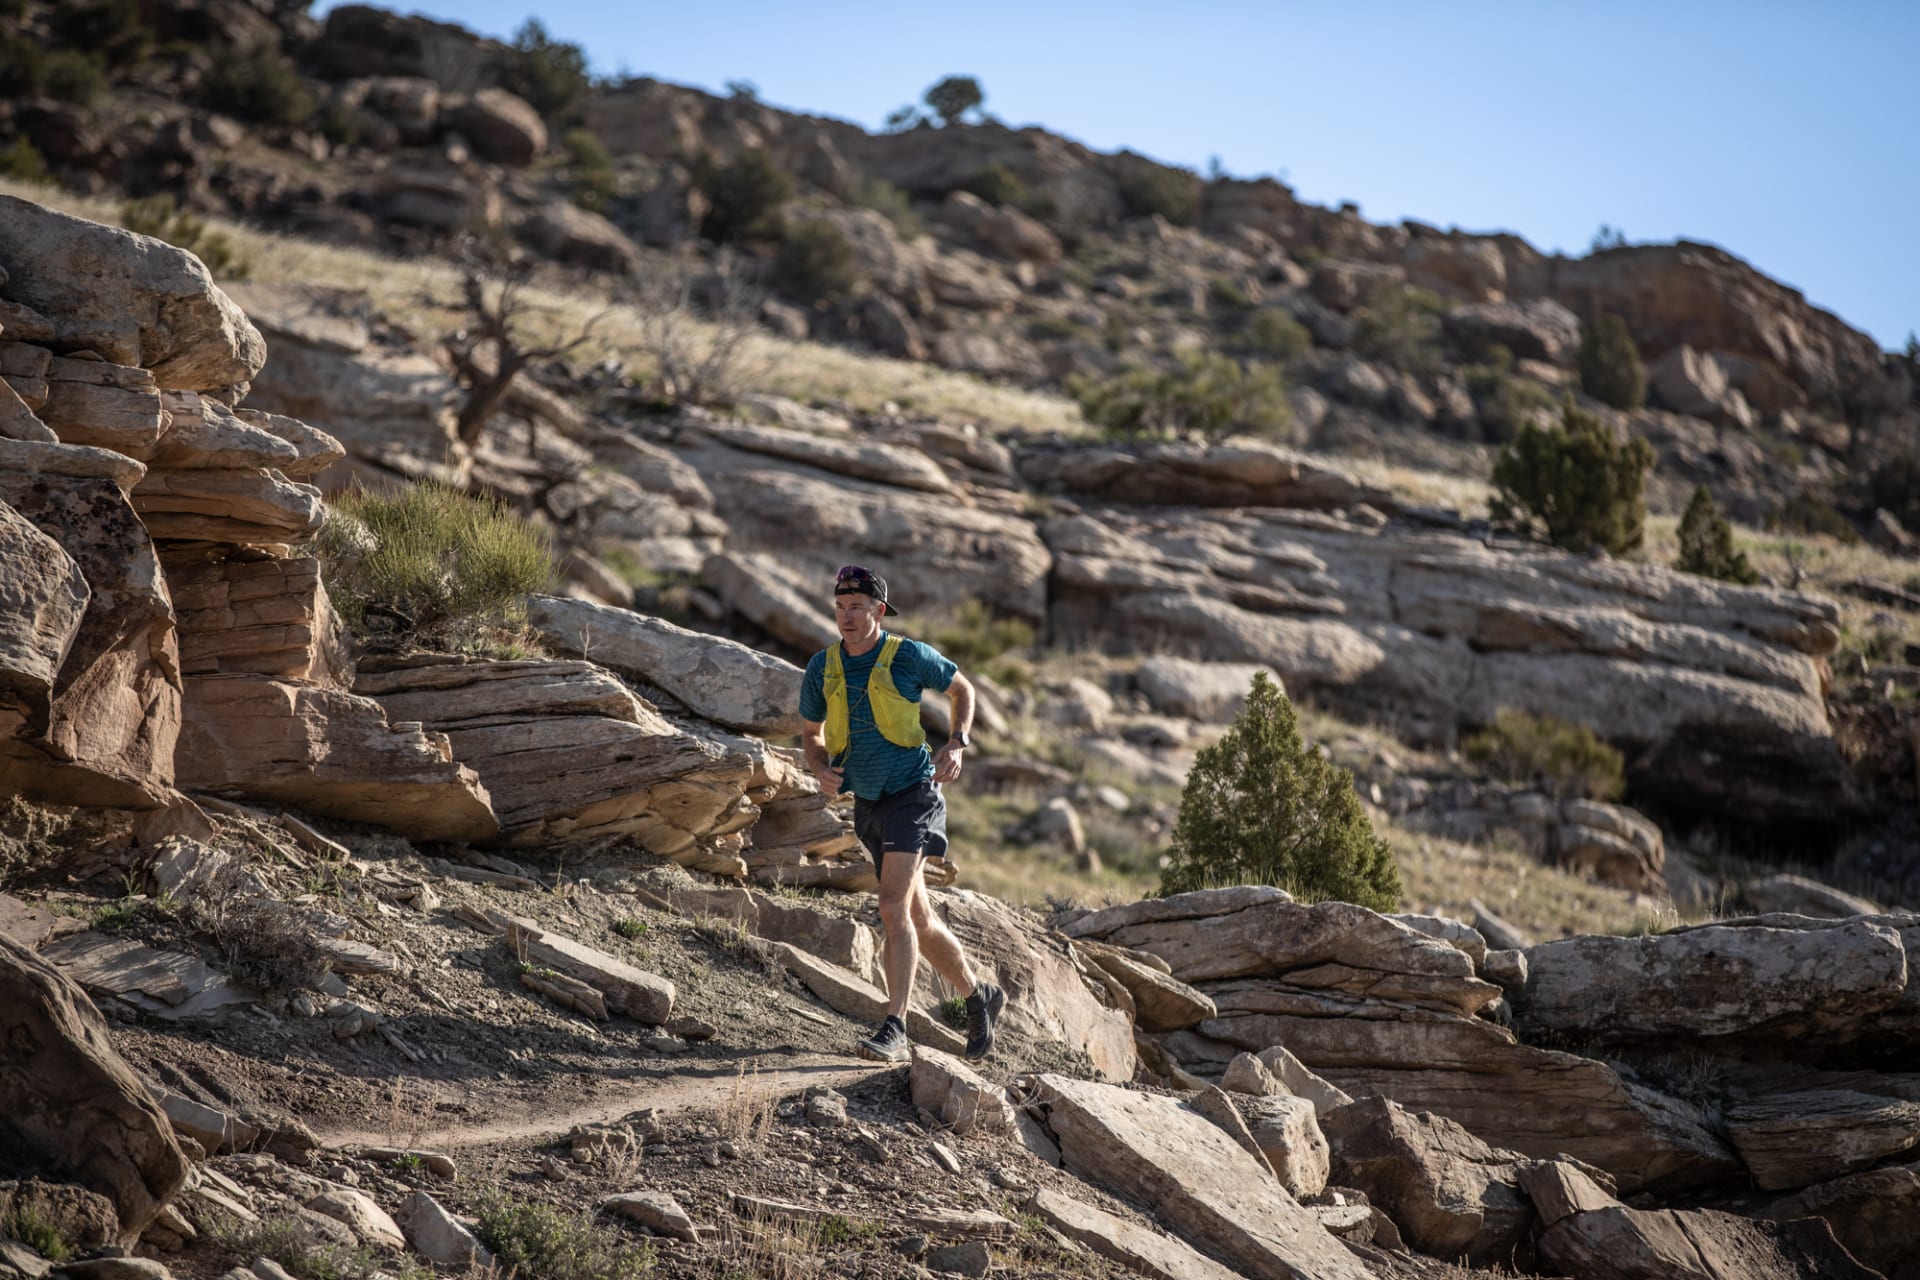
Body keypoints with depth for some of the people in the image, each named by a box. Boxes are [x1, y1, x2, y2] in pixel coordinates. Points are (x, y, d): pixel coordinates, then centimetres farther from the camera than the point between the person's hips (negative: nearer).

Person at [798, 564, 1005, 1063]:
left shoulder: (910, 657, -9)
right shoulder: (823, 667, 2)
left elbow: (962, 689, 8)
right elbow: (811, 733, 15)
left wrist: (955, 745, -5)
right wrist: (821, 769, -5)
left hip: (913, 793, -6)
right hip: (867, 803, 6)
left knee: (894, 908, -20)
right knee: (918, 918, 14)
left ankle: (895, 1029, -21)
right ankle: (978, 996, 33)